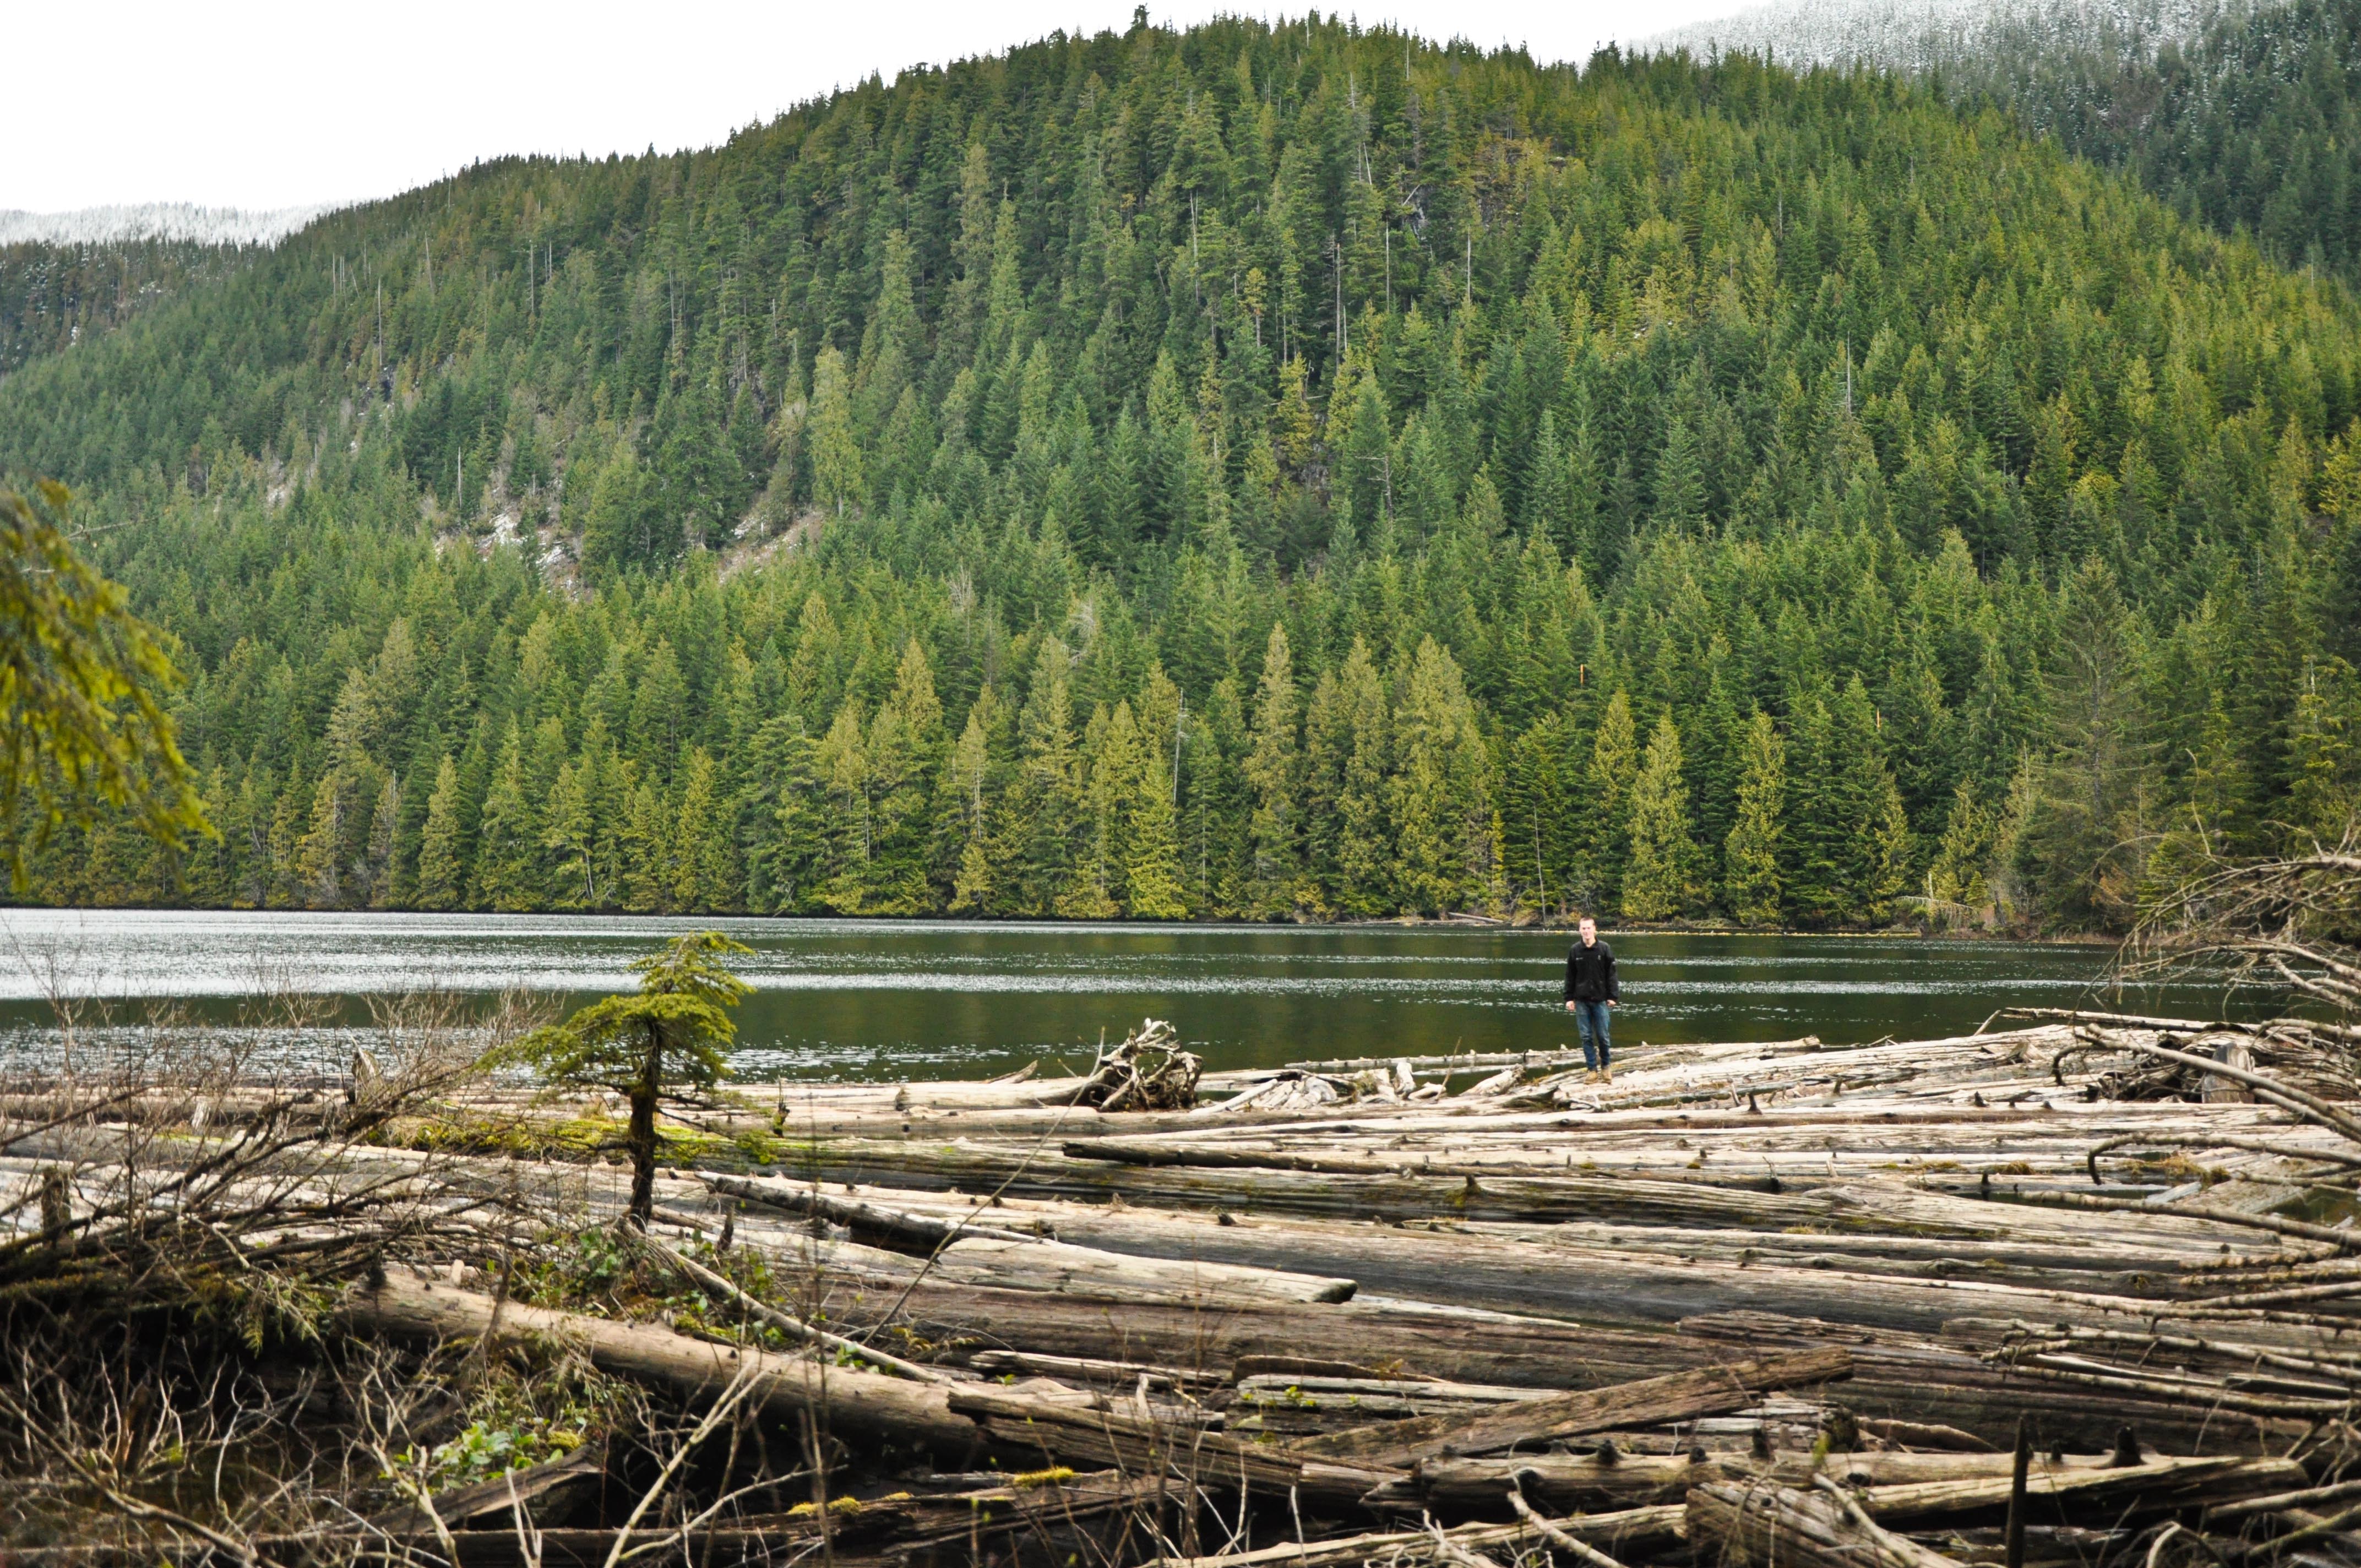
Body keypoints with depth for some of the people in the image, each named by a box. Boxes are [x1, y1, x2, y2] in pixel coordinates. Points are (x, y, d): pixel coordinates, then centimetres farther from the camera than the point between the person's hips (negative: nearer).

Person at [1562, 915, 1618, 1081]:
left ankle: (1606, 1066, 20)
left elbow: (1611, 974, 1)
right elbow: (1570, 976, 6)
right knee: (1586, 1037, 3)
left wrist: (1612, 996, -4)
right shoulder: (1574, 950, 2)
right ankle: (1592, 1069, 10)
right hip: (1581, 1001, 1)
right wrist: (1569, 998, 3)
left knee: (1603, 1036, 2)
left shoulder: (1605, 949, -1)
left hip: (1600, 1000, -1)